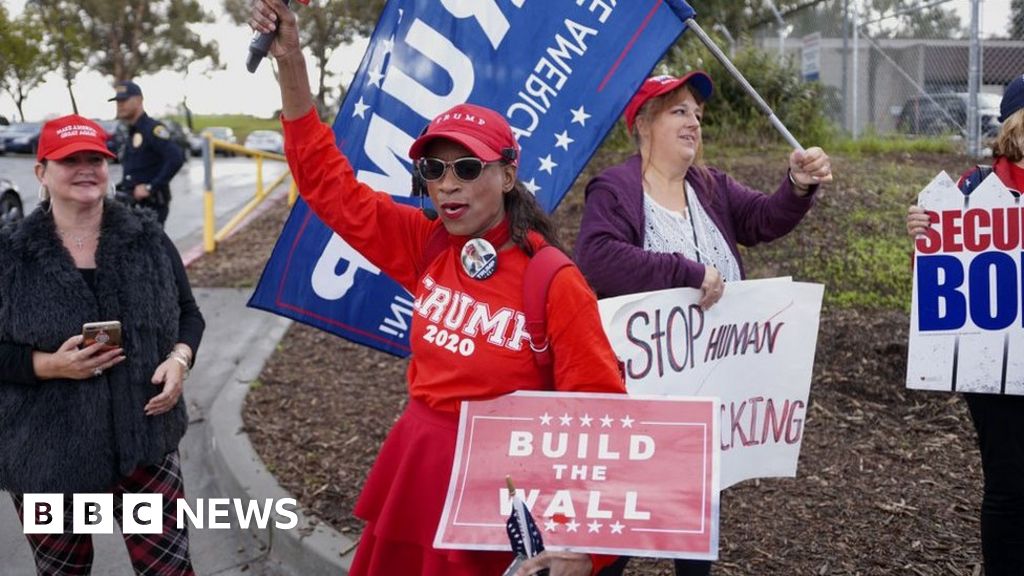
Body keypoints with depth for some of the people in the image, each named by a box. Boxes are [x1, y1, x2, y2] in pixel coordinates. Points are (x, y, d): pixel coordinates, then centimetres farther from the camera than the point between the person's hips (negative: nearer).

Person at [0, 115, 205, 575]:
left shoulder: (148, 238, 1)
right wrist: (51, 365, -20)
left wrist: (179, 359, -10)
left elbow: (188, 314, 10)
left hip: (144, 444, 1)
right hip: (46, 457, -1)